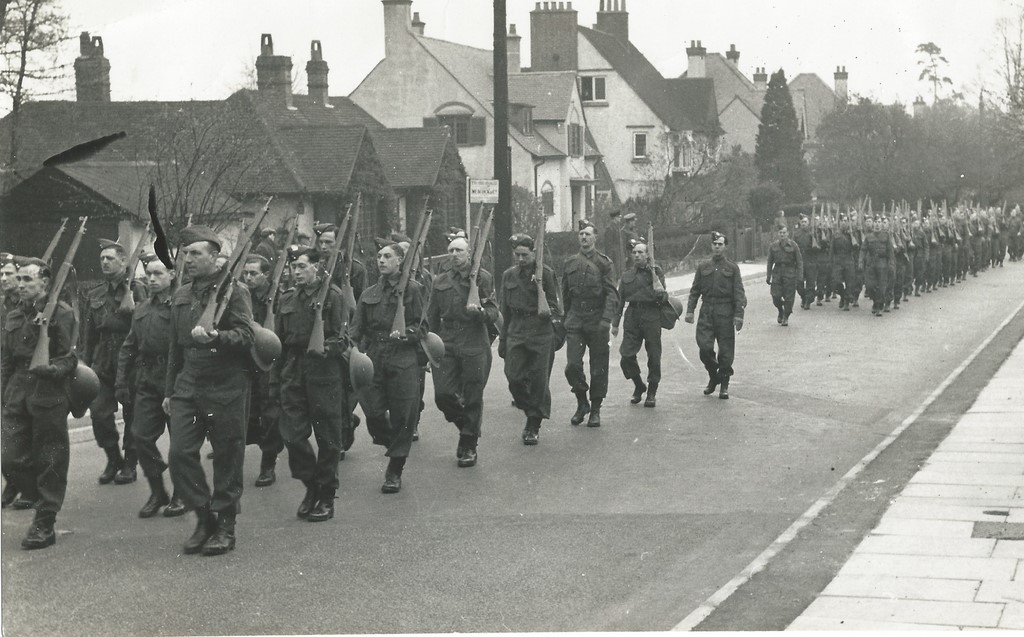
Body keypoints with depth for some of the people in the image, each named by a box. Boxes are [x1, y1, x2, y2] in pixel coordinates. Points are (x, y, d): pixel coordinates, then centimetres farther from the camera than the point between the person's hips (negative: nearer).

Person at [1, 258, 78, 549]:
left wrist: (51, 369, -25)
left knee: (50, 462, 1)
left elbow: (71, 357, -9)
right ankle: (45, 502, 23)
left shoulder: (62, 314, -4)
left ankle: (44, 525, 10)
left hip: (49, 396, -6)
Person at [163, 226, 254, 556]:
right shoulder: (181, 296, 14)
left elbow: (245, 336, -15)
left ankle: (224, 527, 13)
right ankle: (205, 517, 12)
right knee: (179, 453, -4)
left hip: (226, 387, -5)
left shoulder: (234, 291, -4)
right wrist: (170, 390, 19)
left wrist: (215, 337, -32)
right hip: (189, 386, 5)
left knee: (227, 457, 2)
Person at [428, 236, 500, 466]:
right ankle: (468, 425, 21)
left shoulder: (483, 278, 1)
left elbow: (494, 314, -2)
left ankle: (469, 447, 16)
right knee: (443, 394, -7)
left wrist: (480, 311, -22)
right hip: (447, 345, 3)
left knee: (472, 398, 1)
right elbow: (432, 317, 17)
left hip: (474, 346, -3)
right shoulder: (441, 281, 11)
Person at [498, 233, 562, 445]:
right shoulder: (509, 276, 11)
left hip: (541, 332, -4)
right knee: (514, 378, -5)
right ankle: (533, 414, 18)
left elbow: (553, 304, 0)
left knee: (538, 380, -2)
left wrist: (549, 313, -24)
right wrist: (503, 339, 17)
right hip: (516, 332, 4)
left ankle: (533, 426, 9)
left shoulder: (545, 273, -2)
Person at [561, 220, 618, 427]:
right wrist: (566, 318, 16)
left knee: (598, 368, 4)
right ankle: (581, 402, 12)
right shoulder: (570, 263, 9)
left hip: (597, 322, -2)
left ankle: (595, 410, 16)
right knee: (572, 365, -9)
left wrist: (606, 319, -20)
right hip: (575, 322, 2)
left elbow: (611, 293, -8)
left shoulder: (603, 262, -1)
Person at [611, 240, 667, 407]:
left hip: (651, 317, -3)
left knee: (654, 357, 1)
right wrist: (615, 323, 13)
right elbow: (620, 300, 16)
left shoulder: (656, 272, 4)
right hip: (632, 317, 3)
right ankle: (639, 386, 18)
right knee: (626, 356, -4)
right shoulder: (626, 276, 13)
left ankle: (652, 392, 16)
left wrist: (661, 294, -20)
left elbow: (663, 297, 3)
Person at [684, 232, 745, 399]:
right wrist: (690, 310, 2)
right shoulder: (703, 267, 10)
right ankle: (713, 377, 17)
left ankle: (724, 386, 12)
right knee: (705, 347, -7)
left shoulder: (732, 268, 4)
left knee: (725, 351, 1)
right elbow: (695, 290, 11)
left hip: (725, 312, -2)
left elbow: (738, 293, -1)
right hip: (706, 312, 2)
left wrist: (738, 315, -10)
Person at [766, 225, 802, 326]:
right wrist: (768, 277, 6)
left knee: (789, 297, 0)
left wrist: (800, 276, -8)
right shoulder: (773, 246, 4)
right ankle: (781, 311, 25)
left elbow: (799, 262, -1)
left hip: (790, 273, -2)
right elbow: (770, 262, 9)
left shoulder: (793, 245, -2)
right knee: (776, 296, -5)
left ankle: (786, 318, 16)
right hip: (777, 273, 2)